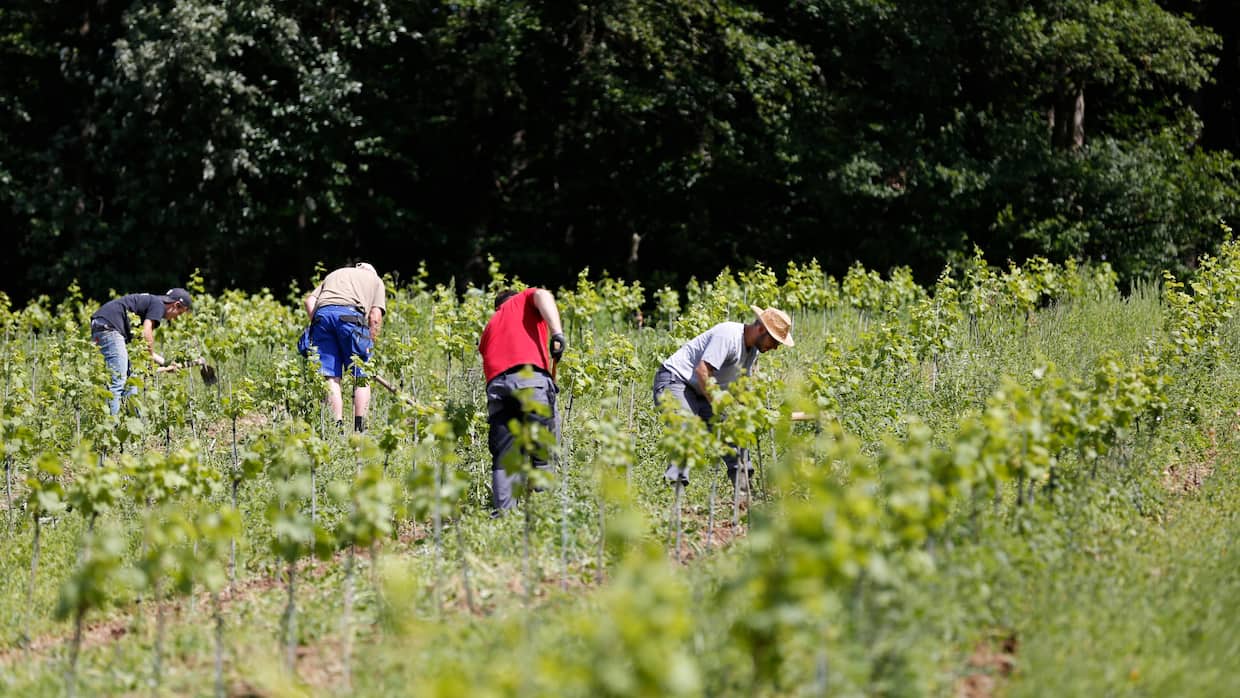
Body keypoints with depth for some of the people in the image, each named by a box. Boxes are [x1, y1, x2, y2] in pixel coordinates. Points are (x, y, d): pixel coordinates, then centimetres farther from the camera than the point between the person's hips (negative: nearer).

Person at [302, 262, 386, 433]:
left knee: (331, 377, 3)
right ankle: (360, 428, -2)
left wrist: (316, 326, 19)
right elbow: (375, 317, 12)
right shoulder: (375, 280, 29)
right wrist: (369, 346, 15)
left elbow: (309, 300, 19)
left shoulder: (334, 274, 37)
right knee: (361, 377, 4)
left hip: (321, 313, 3)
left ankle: (338, 425, -4)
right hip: (350, 314, -3)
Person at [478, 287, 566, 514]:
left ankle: (502, 514, -5)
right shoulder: (524, 300, 24)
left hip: (496, 386, 4)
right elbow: (543, 295, 0)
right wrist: (557, 333, -10)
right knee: (543, 450, -3)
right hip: (530, 377, -4)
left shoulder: (489, 327, 36)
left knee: (503, 459, 5)